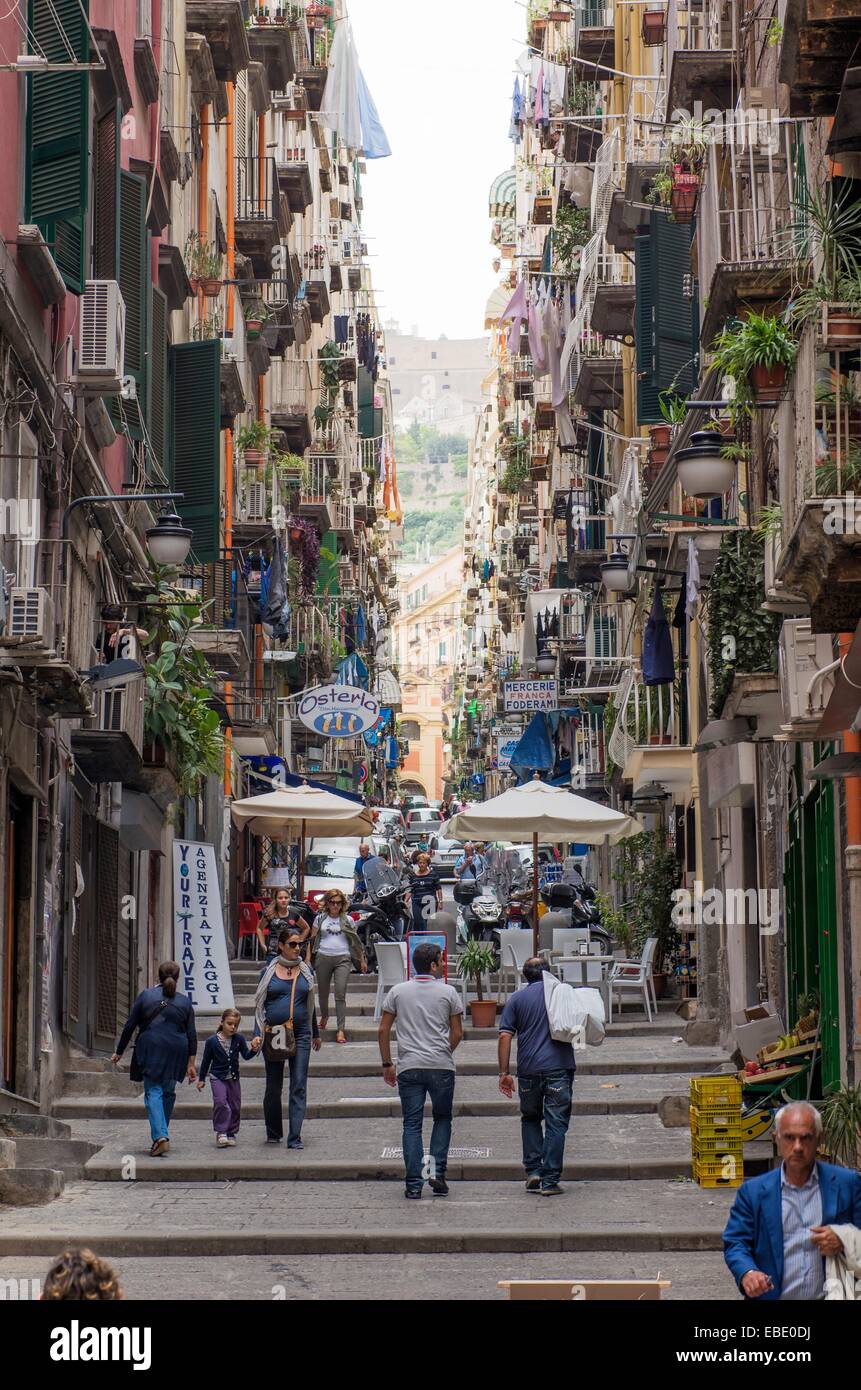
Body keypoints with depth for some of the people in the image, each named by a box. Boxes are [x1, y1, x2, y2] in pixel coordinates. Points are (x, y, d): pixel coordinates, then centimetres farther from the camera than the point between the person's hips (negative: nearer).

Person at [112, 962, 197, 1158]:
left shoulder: (145, 996, 2)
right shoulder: (184, 1002, 8)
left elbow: (129, 1026, 3)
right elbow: (191, 1035, 7)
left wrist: (119, 1052, 13)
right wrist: (191, 1064, 11)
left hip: (150, 1051, -2)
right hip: (176, 1053, 2)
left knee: (153, 1092, -5)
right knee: (168, 1093, 16)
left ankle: (160, 1136, -20)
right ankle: (161, 1133, 22)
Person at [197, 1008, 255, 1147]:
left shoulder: (239, 1039, -3)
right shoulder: (212, 1041, -8)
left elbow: (246, 1056, -5)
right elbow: (206, 1061, 1)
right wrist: (201, 1079, 5)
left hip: (233, 1078, 3)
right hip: (218, 1077, -3)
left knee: (235, 1106, 6)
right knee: (220, 1102, -20)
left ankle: (231, 1133, 20)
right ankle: (221, 1132, -12)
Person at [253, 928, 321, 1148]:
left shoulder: (306, 971, 8)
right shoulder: (268, 971, 3)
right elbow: (260, 1005, 3)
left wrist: (316, 1033, 22)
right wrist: (257, 1034, -7)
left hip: (300, 1033, 1)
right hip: (273, 1034, -1)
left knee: (299, 1086, -8)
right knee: (273, 1087, 7)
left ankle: (294, 1137, -9)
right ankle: (273, 1133, 24)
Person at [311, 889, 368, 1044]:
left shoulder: (347, 920, 7)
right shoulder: (320, 919, 8)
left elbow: (355, 942, 12)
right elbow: (313, 940, 10)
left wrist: (362, 961, 12)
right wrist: (308, 958, 4)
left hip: (342, 959, -2)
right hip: (323, 957, 2)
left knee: (340, 994, -11)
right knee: (323, 992, 13)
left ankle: (341, 1029, -13)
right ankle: (324, 1016, 42)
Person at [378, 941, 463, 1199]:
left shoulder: (398, 992, 5)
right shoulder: (448, 993, 1)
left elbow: (383, 1030, 3)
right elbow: (457, 1033, 2)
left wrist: (387, 1064, 11)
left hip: (409, 1067, 1)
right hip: (442, 1067, -1)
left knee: (412, 1124, 4)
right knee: (442, 1119, 16)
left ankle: (414, 1183, 0)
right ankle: (437, 1172, 3)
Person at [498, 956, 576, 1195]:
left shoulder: (517, 998, 6)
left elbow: (505, 1036, 0)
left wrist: (504, 1072, 2)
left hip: (529, 1069, 1)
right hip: (559, 1066, -1)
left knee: (530, 1119, 20)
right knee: (556, 1124, 2)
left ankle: (533, 1170, 10)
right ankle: (550, 1181, -2)